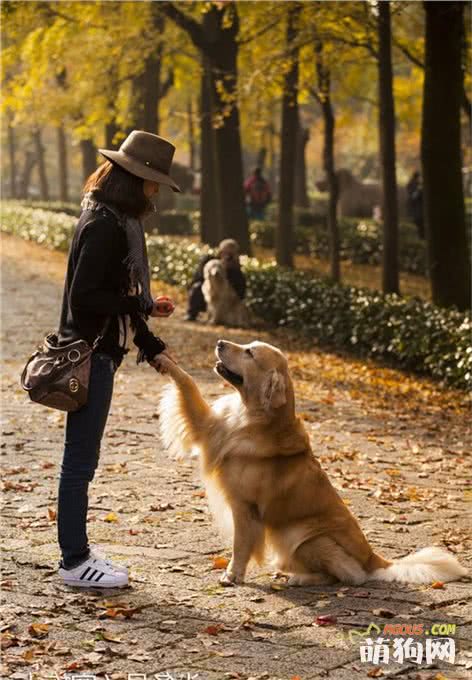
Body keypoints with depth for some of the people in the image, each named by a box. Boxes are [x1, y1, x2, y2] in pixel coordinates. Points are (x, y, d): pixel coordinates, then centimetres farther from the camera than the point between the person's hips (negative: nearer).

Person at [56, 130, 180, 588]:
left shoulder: (115, 221, 13)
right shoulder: (104, 225, -17)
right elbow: (84, 298, -22)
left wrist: (151, 346, 16)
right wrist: (144, 306, -16)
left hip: (98, 351, 10)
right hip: (89, 355, -10)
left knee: (81, 459, 15)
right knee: (81, 458, -3)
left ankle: (77, 553, 24)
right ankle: (74, 563, 5)